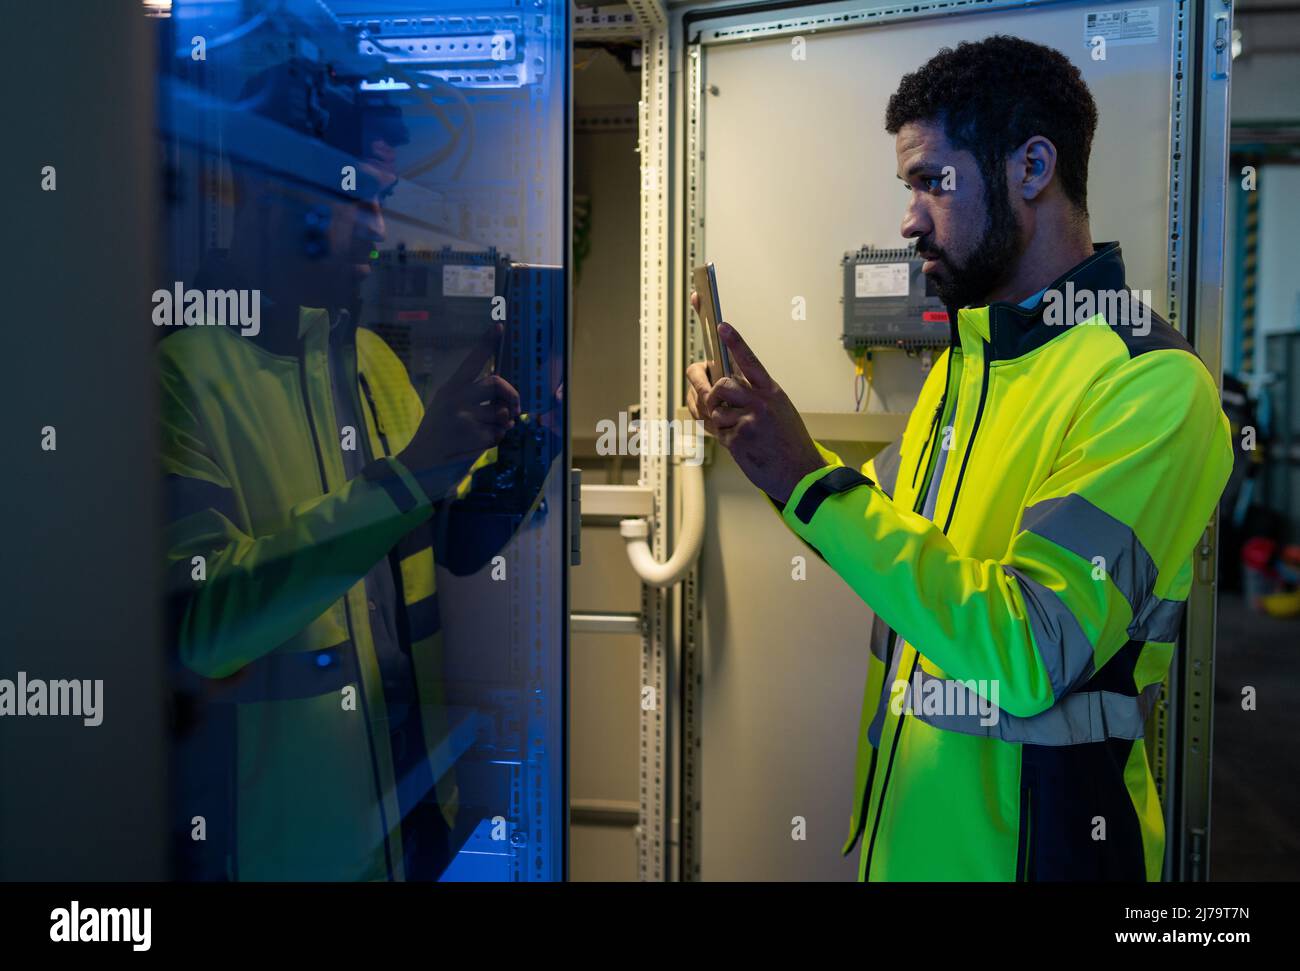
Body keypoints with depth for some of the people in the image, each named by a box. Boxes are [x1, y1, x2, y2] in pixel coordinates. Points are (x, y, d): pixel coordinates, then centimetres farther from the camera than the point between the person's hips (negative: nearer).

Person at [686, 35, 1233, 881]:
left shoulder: (1152, 384, -20)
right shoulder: (970, 352, 8)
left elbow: (1031, 655, -27)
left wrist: (809, 482, -28)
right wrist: (768, 435, 0)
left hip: (1022, 836, -7)